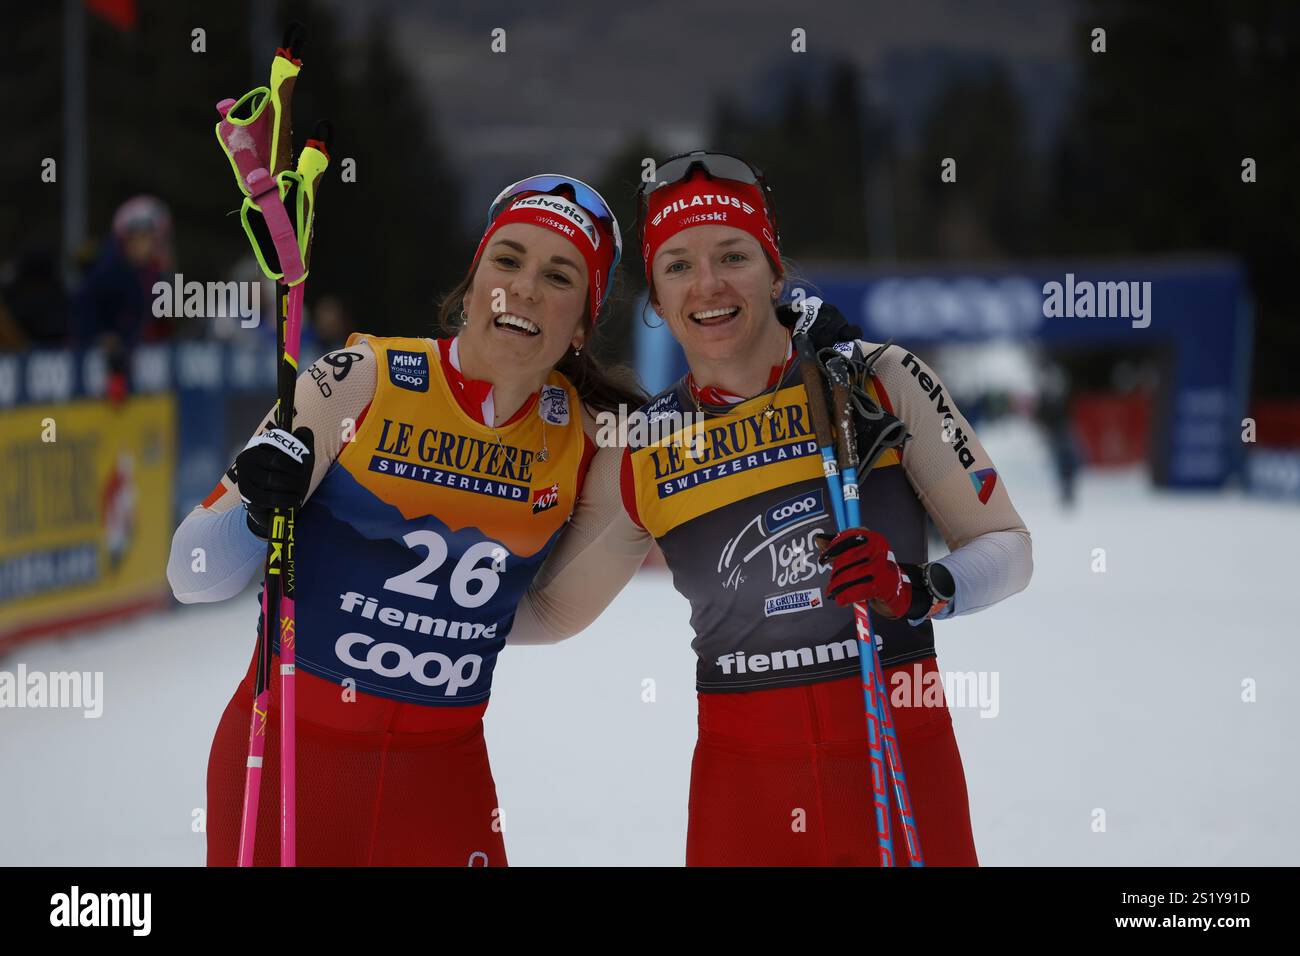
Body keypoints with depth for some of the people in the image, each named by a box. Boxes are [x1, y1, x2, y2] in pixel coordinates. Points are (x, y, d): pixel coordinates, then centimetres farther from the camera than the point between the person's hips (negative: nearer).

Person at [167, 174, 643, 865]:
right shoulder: (362, 381, -10)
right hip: (286, 752, -3)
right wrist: (258, 511, -30)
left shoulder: (580, 433, 0)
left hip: (443, 774, 3)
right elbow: (193, 576, -11)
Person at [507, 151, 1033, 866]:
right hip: (740, 773, 2)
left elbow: (1007, 545, 1)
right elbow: (553, 609, 16)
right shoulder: (640, 453, 3)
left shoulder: (880, 379, -3)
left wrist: (919, 589, -18)